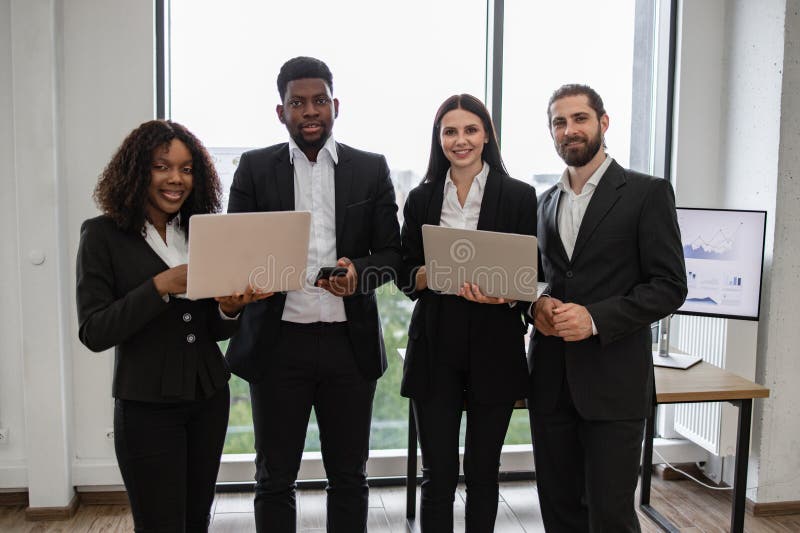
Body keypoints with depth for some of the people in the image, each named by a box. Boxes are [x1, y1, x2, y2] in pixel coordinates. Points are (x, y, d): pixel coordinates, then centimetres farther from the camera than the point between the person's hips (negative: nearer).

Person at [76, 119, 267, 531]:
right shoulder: (103, 235, -7)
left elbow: (218, 332, 10)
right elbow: (93, 333, -14)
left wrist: (228, 309, -13)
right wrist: (161, 286, -24)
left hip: (209, 398, 5)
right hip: (147, 406, -4)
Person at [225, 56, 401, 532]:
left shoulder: (372, 169, 5)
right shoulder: (255, 168, 4)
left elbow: (392, 253, 4)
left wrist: (359, 270, -18)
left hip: (351, 344, 1)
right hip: (278, 343, 0)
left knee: (349, 476, 12)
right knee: (275, 479, 11)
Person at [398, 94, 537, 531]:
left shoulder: (519, 196, 0)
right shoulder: (421, 199, 7)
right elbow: (405, 274, 8)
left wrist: (502, 295, -21)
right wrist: (433, 275, -14)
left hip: (494, 348, -1)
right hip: (435, 347, 1)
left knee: (483, 472, 12)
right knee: (438, 474, 6)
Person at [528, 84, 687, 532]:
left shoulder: (648, 193, -4)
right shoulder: (548, 201, 14)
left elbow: (670, 286, -8)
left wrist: (595, 318, -20)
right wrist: (538, 303, -2)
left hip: (613, 381, -5)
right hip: (551, 378, 5)